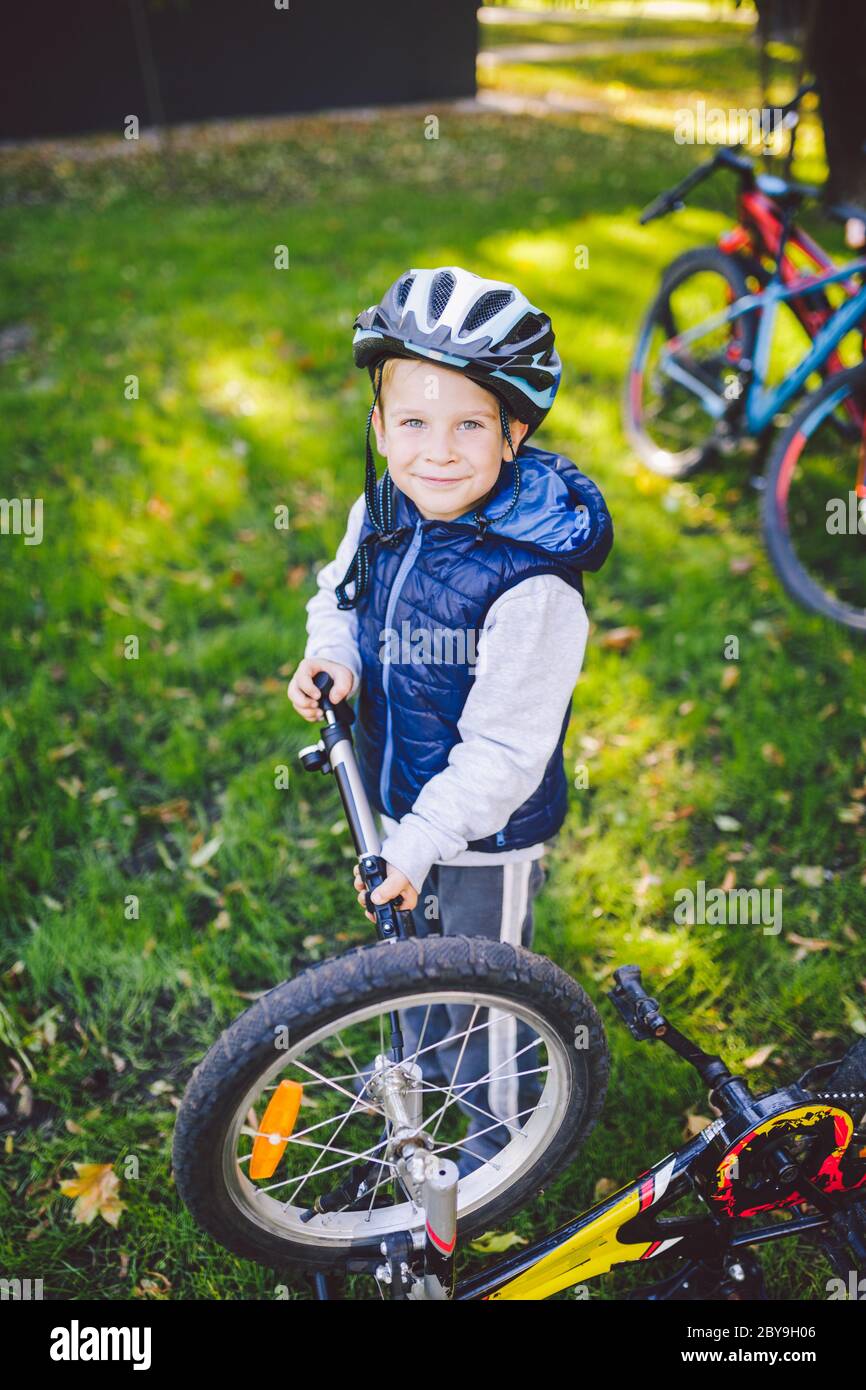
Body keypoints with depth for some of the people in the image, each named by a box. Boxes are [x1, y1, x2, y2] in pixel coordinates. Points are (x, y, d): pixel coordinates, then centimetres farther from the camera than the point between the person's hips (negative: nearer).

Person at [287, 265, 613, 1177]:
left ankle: (497, 1130, 48)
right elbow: (341, 592, 10)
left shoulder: (533, 586, -33)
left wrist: (419, 843, -25)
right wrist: (331, 652, -10)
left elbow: (502, 751, -28)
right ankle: (419, 1069, 62)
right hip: (397, 799, 7)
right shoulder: (380, 513, -11)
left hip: (486, 833, -7)